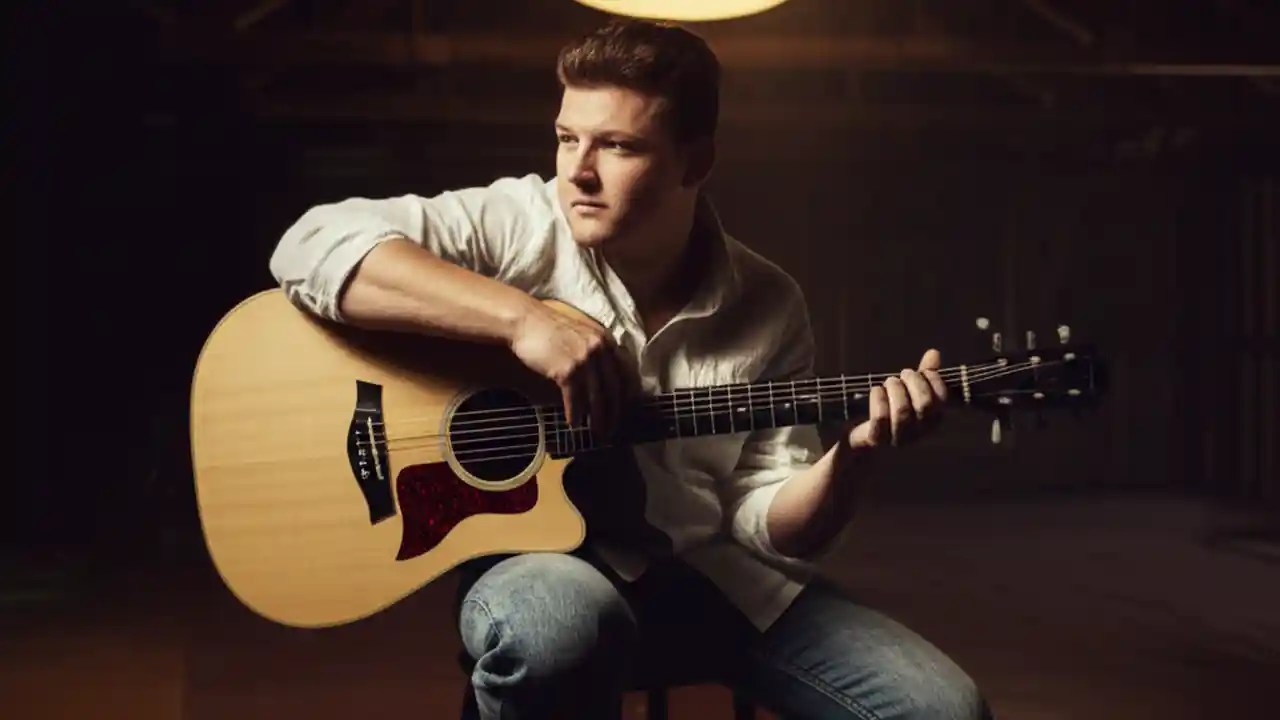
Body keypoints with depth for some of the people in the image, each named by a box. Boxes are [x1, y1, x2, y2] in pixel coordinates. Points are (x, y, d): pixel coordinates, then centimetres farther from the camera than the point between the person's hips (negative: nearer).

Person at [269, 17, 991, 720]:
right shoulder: (521, 226, -10)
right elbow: (313, 245, -24)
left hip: (713, 574, 3)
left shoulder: (768, 308, -1)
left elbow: (773, 525, 1)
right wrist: (521, 315, -30)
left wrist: (853, 456, -20)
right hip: (537, 555, -2)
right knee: (563, 622, -40)